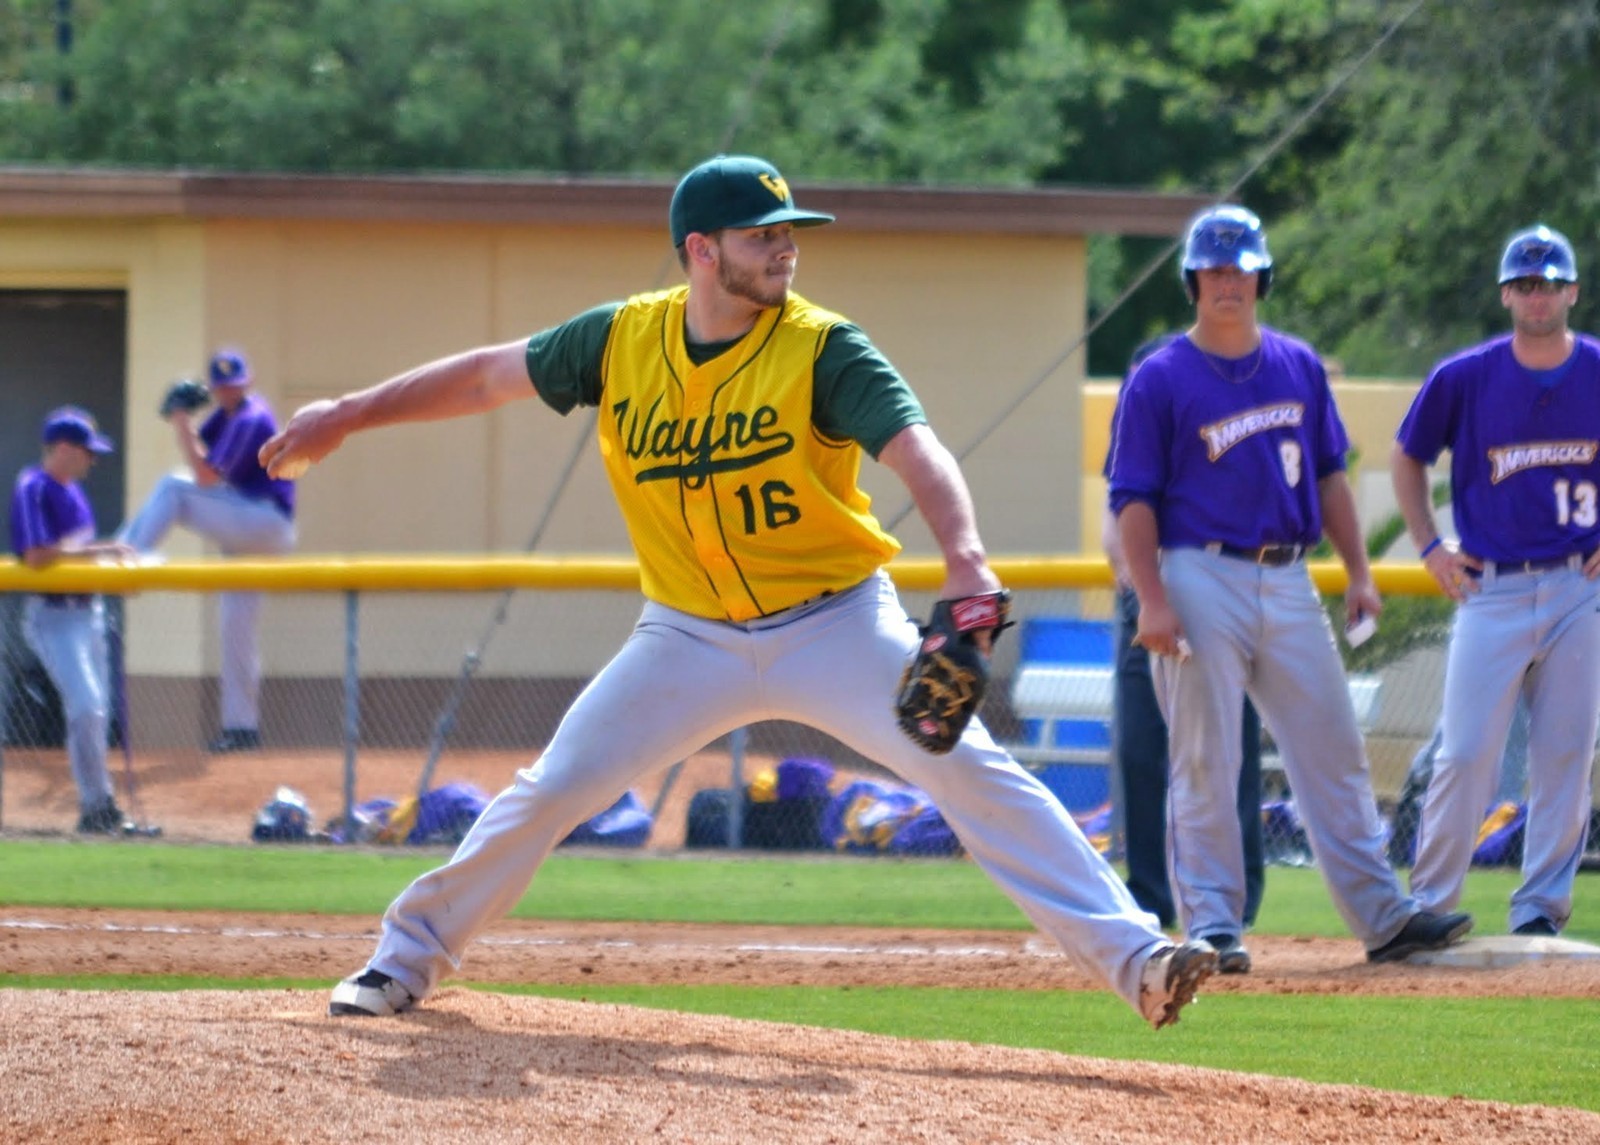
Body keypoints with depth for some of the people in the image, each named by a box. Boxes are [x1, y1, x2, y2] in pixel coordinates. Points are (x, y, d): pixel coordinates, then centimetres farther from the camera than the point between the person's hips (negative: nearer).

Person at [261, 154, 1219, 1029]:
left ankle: (1132, 954, -20)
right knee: (549, 793, 0)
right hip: (691, 637, 3)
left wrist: (965, 559, -48)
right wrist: (346, 417, 8)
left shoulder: (823, 351, -15)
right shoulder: (622, 342, -5)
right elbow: (488, 376, 9)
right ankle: (409, 957, 19)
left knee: (970, 767, -18)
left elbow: (917, 450, -29)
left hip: (835, 623, -3)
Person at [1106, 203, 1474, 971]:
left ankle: (1381, 916, 6)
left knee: (1333, 754, 4)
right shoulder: (1159, 380, -2)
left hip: (1288, 583, 5)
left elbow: (1329, 475, 19)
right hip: (1202, 579, -5)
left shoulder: (1299, 366, 13)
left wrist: (1357, 573, 11)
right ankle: (1211, 926, 2)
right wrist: (1152, 601, -15)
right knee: (1206, 765, -3)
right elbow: (1133, 501, -5)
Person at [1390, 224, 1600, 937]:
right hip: (1491, 592, -1)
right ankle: (1428, 906, 2)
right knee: (1466, 753, -6)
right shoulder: (1464, 378, -1)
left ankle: (1541, 907, 8)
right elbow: (1407, 458, 13)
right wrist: (1429, 549, 5)